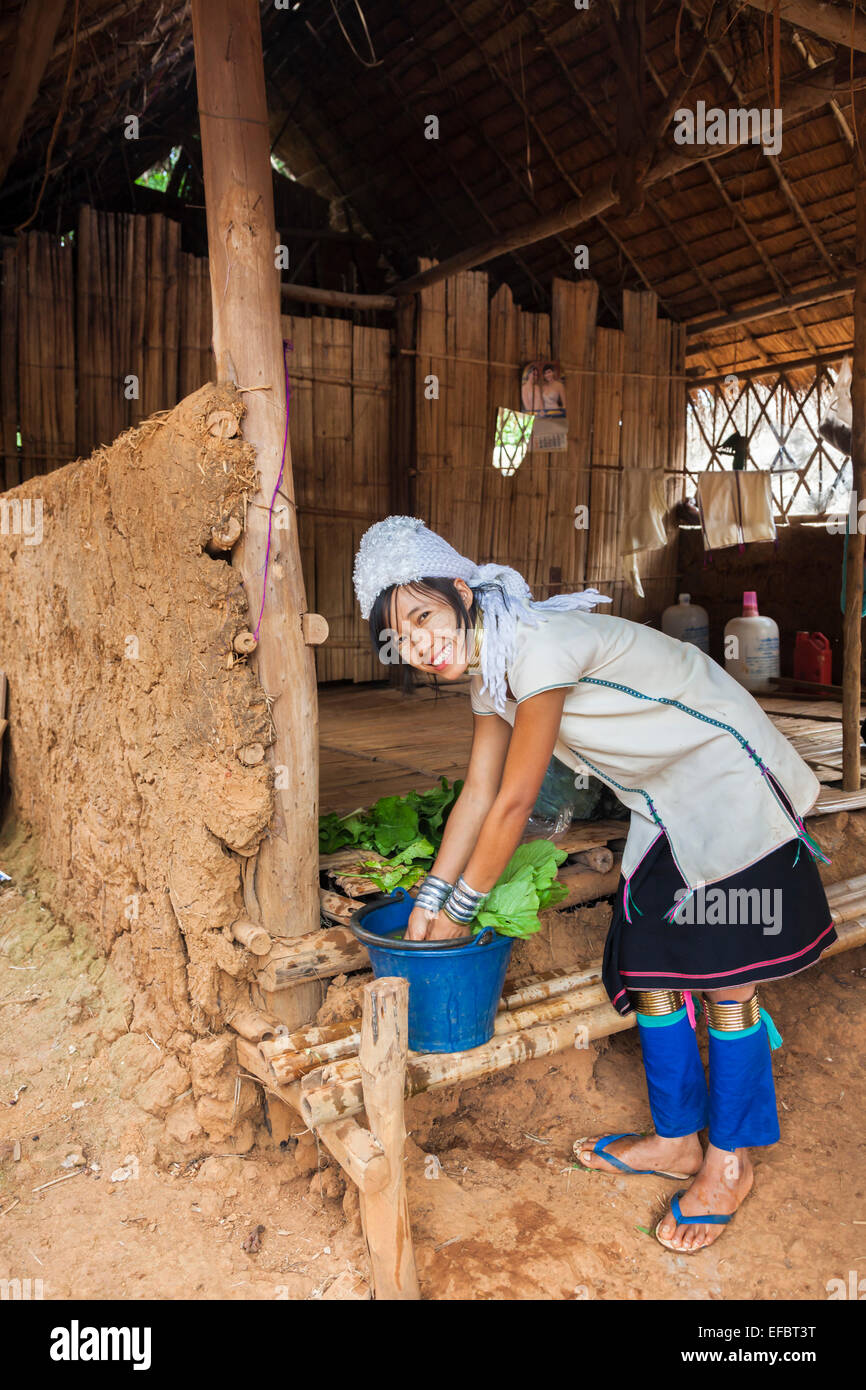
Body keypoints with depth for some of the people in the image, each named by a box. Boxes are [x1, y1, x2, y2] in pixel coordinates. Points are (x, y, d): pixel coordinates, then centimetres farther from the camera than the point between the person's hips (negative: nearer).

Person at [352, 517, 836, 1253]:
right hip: (667, 806, 9)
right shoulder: (487, 669, -1)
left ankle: (729, 1163, 18)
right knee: (648, 967, 10)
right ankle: (677, 1138, 28)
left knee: (724, 979, -1)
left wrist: (459, 911, -13)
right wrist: (428, 900, 3)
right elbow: (478, 791, 3)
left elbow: (515, 803, -25)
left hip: (730, 783, -8)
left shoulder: (539, 644, -30)